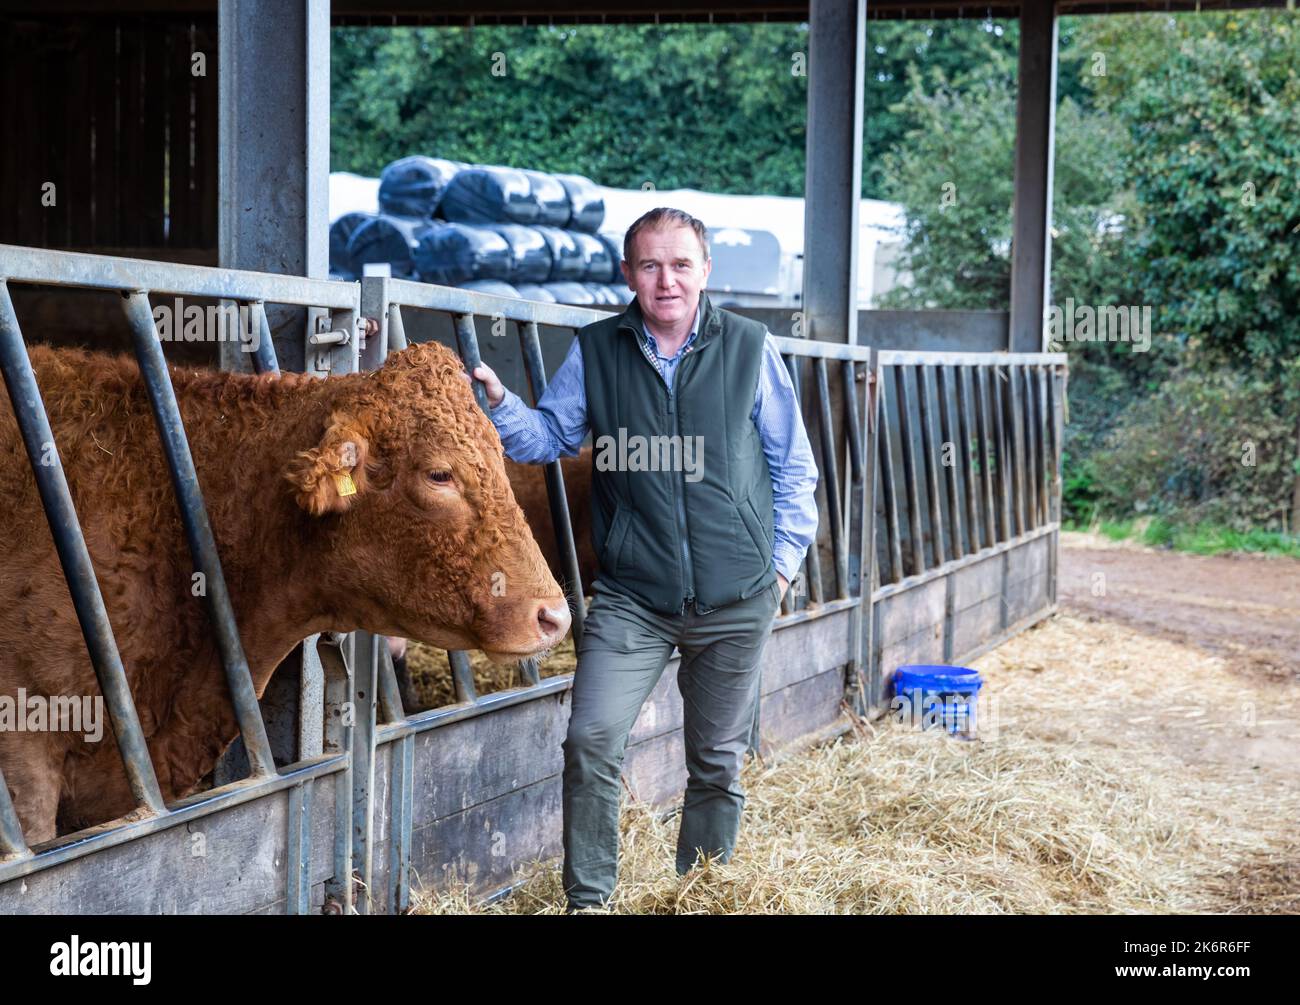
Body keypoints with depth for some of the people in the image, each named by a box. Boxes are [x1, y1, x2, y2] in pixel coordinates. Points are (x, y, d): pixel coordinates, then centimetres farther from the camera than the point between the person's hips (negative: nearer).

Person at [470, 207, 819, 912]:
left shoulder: (749, 347, 3)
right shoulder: (595, 352, 3)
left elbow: (792, 463, 9)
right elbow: (548, 437, 12)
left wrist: (784, 558, 4)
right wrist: (499, 403, -7)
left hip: (736, 601, 1)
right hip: (631, 596, 0)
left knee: (717, 763, 11)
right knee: (591, 741, -14)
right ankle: (589, 899, 1)